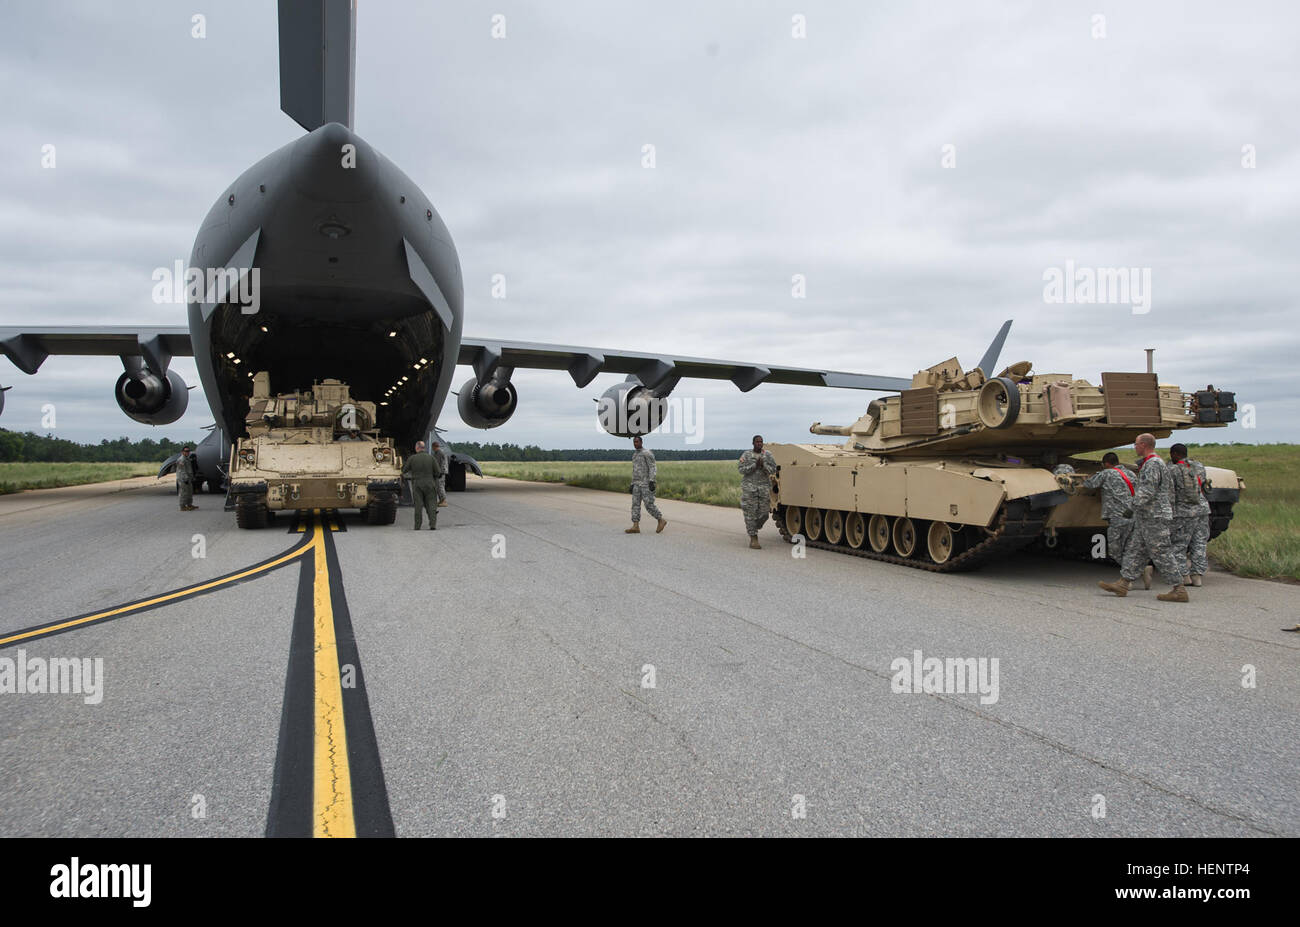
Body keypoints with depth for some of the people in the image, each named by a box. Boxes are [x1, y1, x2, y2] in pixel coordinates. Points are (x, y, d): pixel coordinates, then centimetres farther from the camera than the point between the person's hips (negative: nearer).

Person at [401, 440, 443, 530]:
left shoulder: (412, 458, -5)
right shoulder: (431, 457, -3)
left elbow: (404, 470, 5)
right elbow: (438, 472, -2)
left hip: (417, 486, 0)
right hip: (430, 485, 0)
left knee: (418, 506, 5)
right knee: (431, 505, 5)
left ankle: (417, 526, 4)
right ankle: (433, 525, -6)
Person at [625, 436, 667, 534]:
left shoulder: (647, 453, -10)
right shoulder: (635, 454, 17)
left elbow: (652, 468, -16)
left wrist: (651, 481, -23)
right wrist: (633, 484, 18)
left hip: (647, 483, -8)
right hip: (638, 484, 8)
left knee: (649, 505, -8)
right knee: (635, 504, -2)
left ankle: (661, 521, 10)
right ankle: (635, 527, -5)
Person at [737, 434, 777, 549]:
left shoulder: (768, 455, 7)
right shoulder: (746, 455, 3)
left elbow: (773, 470, 3)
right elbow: (741, 469, -6)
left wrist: (763, 465, -14)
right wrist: (755, 465, -16)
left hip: (764, 487, 2)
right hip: (749, 487, -2)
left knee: (764, 513, -1)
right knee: (751, 513, -5)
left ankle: (753, 530, 27)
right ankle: (753, 539, 1)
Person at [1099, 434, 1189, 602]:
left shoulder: (1152, 465, -16)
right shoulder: (1158, 463, 18)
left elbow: (1147, 491, -24)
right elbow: (1170, 490, 23)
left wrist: (1136, 502, -11)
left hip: (1154, 518, -11)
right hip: (1146, 519, 11)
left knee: (1162, 553, -7)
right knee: (1135, 550, 10)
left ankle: (1179, 590, -3)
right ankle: (1122, 584, 13)